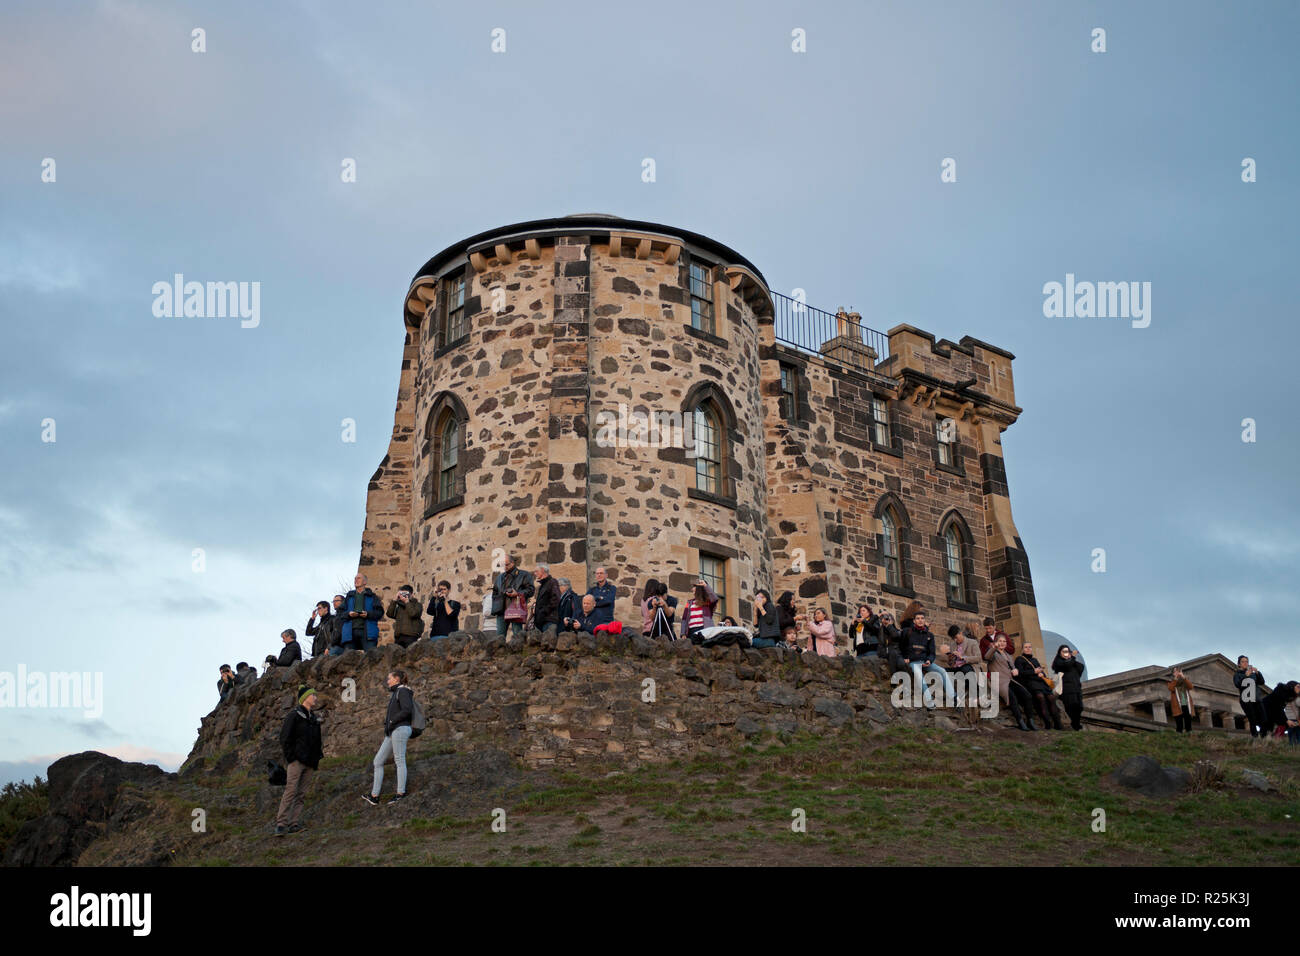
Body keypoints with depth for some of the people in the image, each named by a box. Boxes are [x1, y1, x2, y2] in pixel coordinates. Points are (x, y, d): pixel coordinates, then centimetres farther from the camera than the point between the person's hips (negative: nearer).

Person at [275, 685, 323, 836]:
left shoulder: (314, 718, 18)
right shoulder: (295, 715, -4)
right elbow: (285, 738, -8)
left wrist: (318, 757, 15)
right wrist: (291, 757, -12)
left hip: (310, 763, 7)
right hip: (297, 760, -7)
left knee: (301, 793, 5)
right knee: (291, 791, -14)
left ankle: (293, 823, 8)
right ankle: (281, 824, -13)